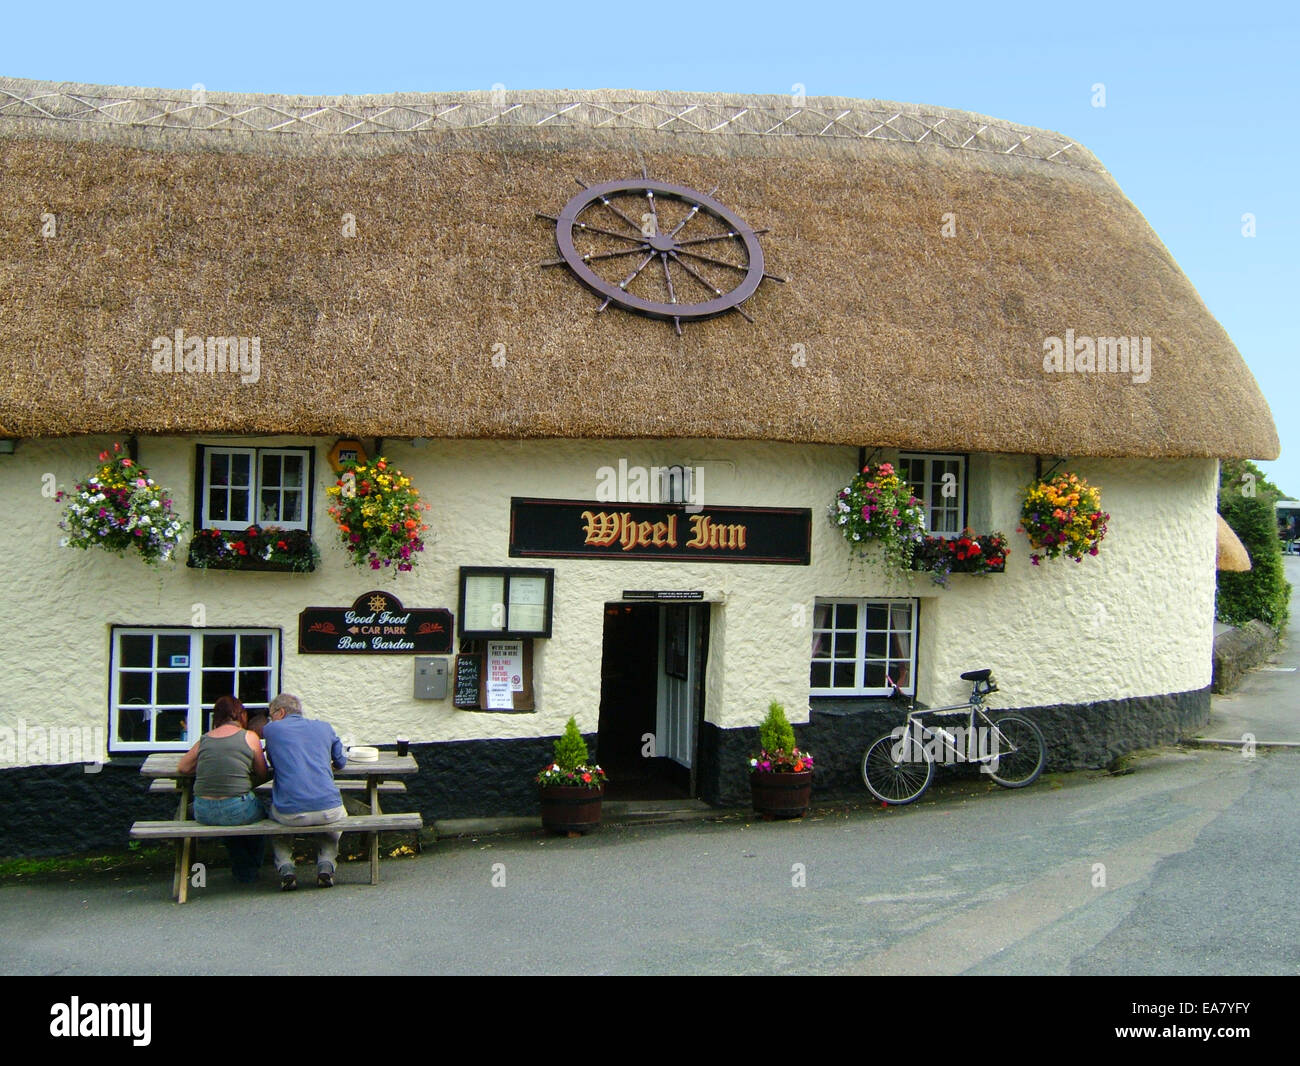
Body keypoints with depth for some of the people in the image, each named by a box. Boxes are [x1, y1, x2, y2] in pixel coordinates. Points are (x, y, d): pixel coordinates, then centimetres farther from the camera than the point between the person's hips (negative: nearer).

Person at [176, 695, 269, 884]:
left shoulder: (204, 739, 9)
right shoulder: (249, 737, 0)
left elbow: (182, 768, 14)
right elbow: (263, 775, 4)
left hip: (203, 813, 4)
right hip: (237, 811, -4)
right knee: (260, 809, 29)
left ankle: (242, 871, 48)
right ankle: (252, 869, 44)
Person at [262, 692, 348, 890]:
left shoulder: (271, 729, 9)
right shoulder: (324, 727, 15)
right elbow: (341, 762, 26)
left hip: (290, 814, -1)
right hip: (329, 810, 1)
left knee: (274, 812, 36)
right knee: (339, 814, 38)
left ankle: (285, 868, 16)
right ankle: (326, 865, 15)